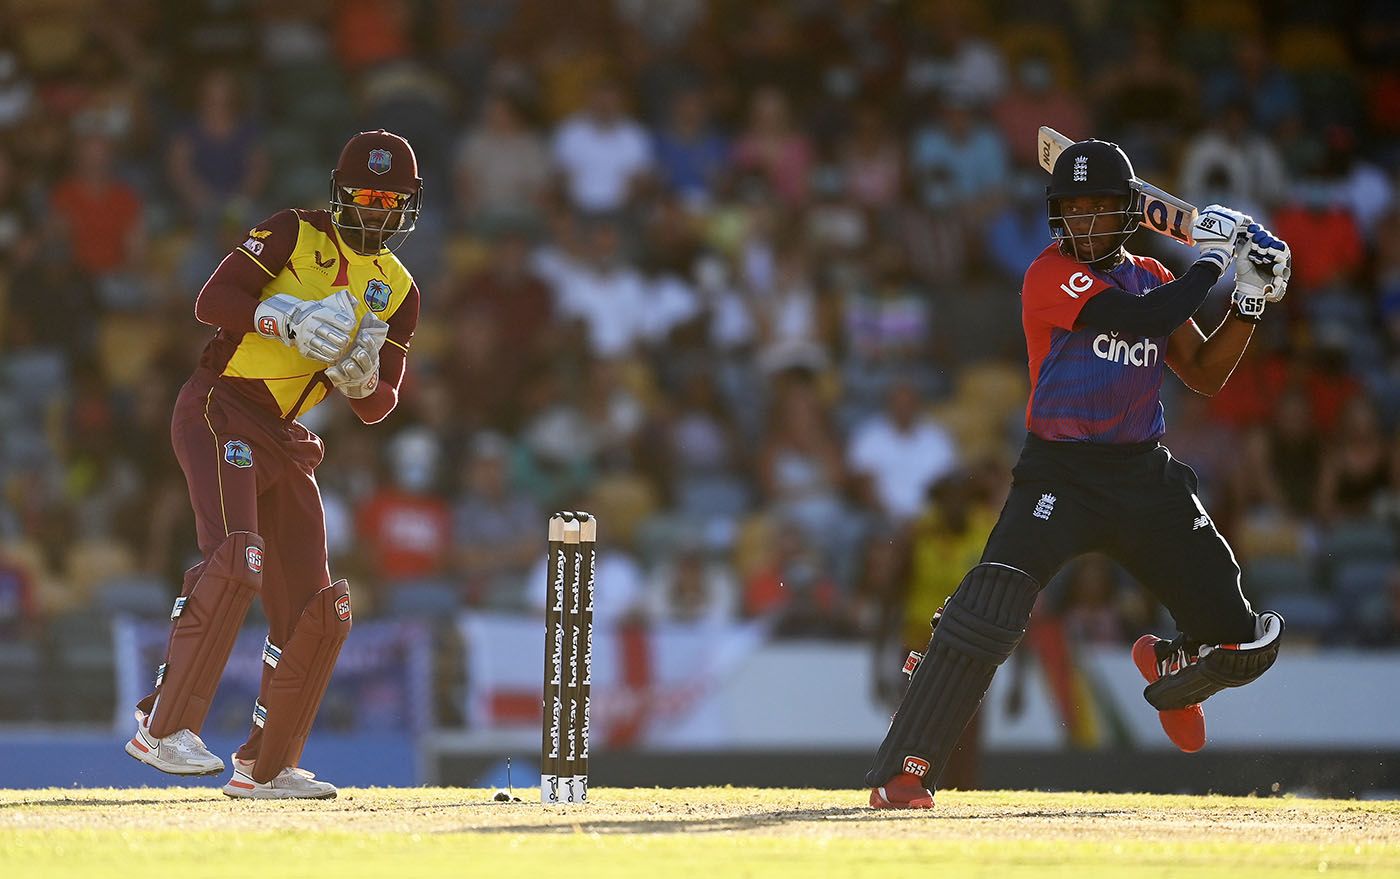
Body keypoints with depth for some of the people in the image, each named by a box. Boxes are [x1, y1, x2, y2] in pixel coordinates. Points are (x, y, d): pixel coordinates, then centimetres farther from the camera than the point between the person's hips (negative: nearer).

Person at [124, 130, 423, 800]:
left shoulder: (397, 292, 14)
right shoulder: (294, 235, -2)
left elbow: (377, 408, 10)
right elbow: (213, 301, -13)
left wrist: (361, 378, -12)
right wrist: (289, 318, -25)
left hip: (284, 441, 7)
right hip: (219, 412, -7)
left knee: (316, 612, 5)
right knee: (236, 561, -28)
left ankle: (265, 766, 17)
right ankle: (163, 726, -30)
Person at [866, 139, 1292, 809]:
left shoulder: (1152, 279, 11)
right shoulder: (1052, 276, -10)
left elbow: (1204, 375, 13)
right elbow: (1140, 319, -24)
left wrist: (1251, 300, 1)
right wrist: (1213, 259, -13)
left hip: (1146, 478, 5)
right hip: (1060, 474, -5)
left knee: (1243, 644, 3)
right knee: (987, 613, -26)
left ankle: (1167, 664, 40)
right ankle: (904, 770, -20)